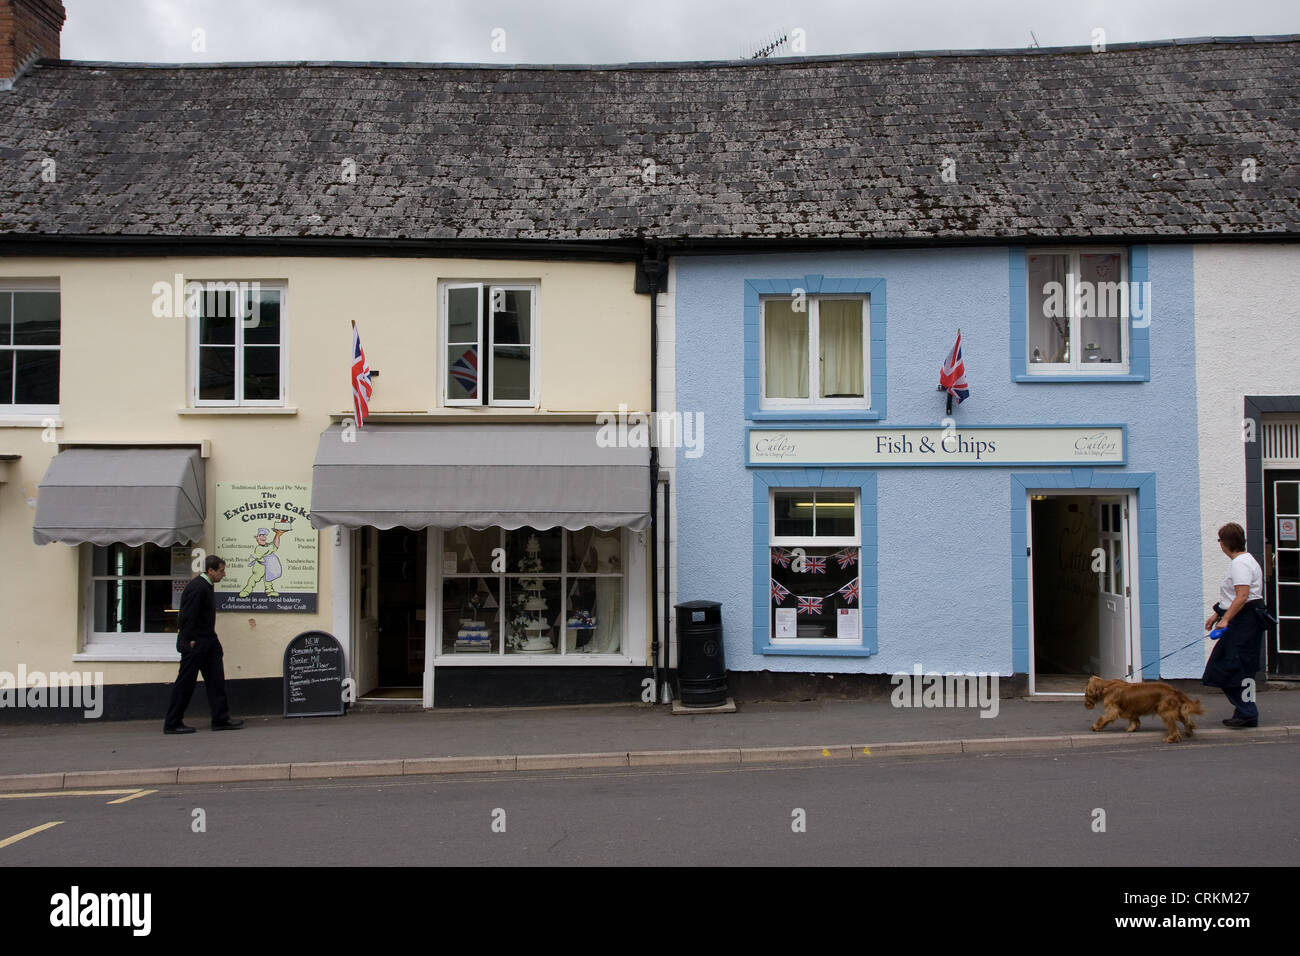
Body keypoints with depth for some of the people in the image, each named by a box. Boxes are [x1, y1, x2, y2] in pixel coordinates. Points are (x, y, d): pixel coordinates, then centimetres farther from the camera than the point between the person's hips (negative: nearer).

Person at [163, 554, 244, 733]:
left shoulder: (207, 586, 13)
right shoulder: (197, 587, -18)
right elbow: (188, 616, -21)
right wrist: (190, 641, -19)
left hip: (208, 642, 10)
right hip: (195, 644, -10)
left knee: (216, 681, 8)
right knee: (185, 683, -1)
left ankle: (221, 719, 11)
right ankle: (172, 724, 8)